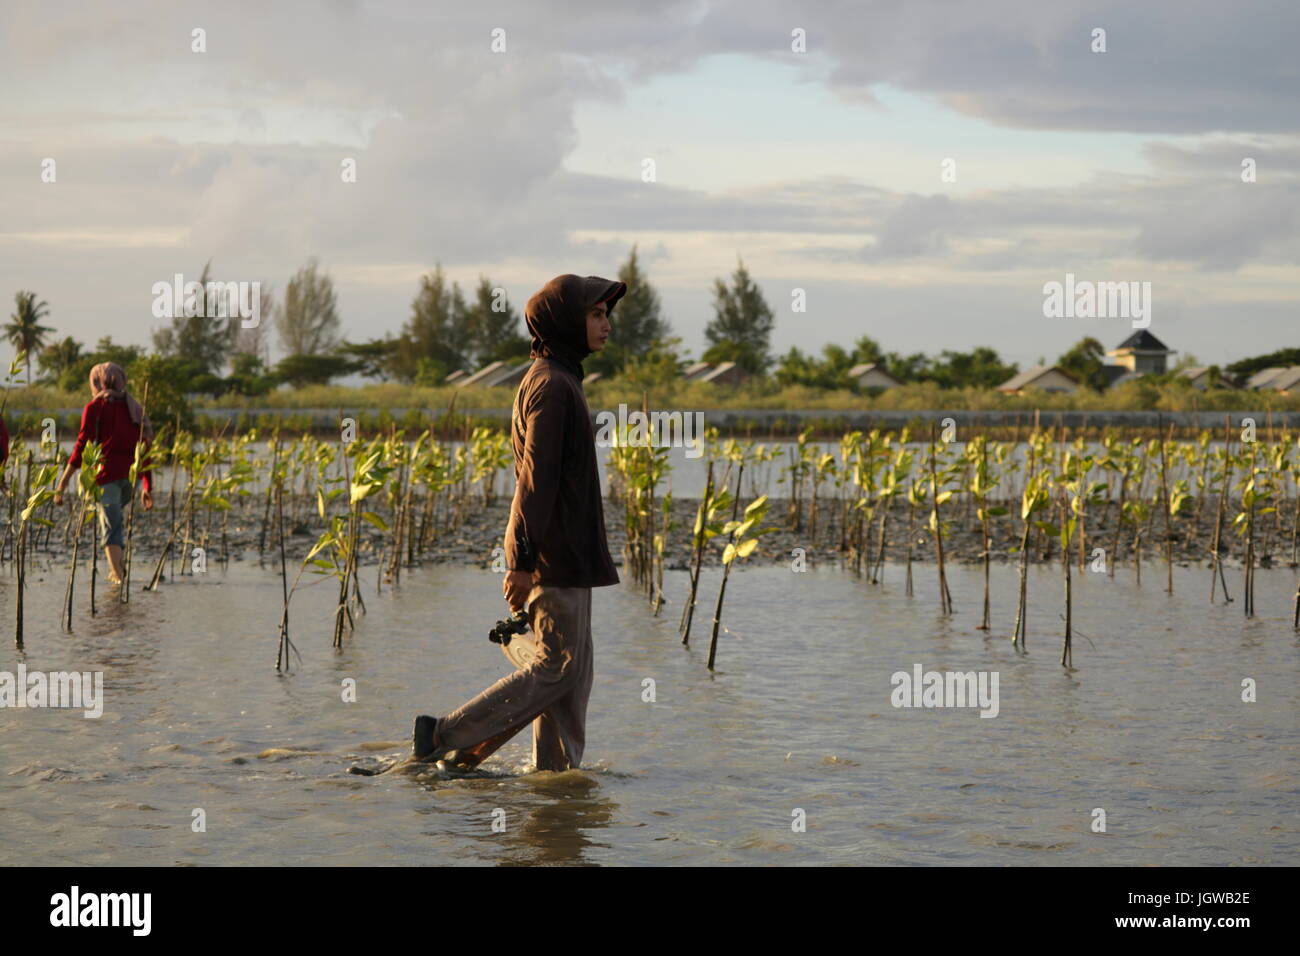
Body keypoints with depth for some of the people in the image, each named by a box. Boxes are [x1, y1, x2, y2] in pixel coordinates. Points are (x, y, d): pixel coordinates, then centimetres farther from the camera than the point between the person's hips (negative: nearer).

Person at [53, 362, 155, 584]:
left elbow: (82, 445, -5)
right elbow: (145, 450, 17)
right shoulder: (134, 409, 18)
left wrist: (63, 481, -5)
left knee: (111, 526, -6)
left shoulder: (95, 407, 3)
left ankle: (117, 575, -17)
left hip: (108, 472, -5)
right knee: (109, 518, 23)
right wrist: (147, 487, 20)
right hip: (132, 474, 5)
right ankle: (118, 564, 7)